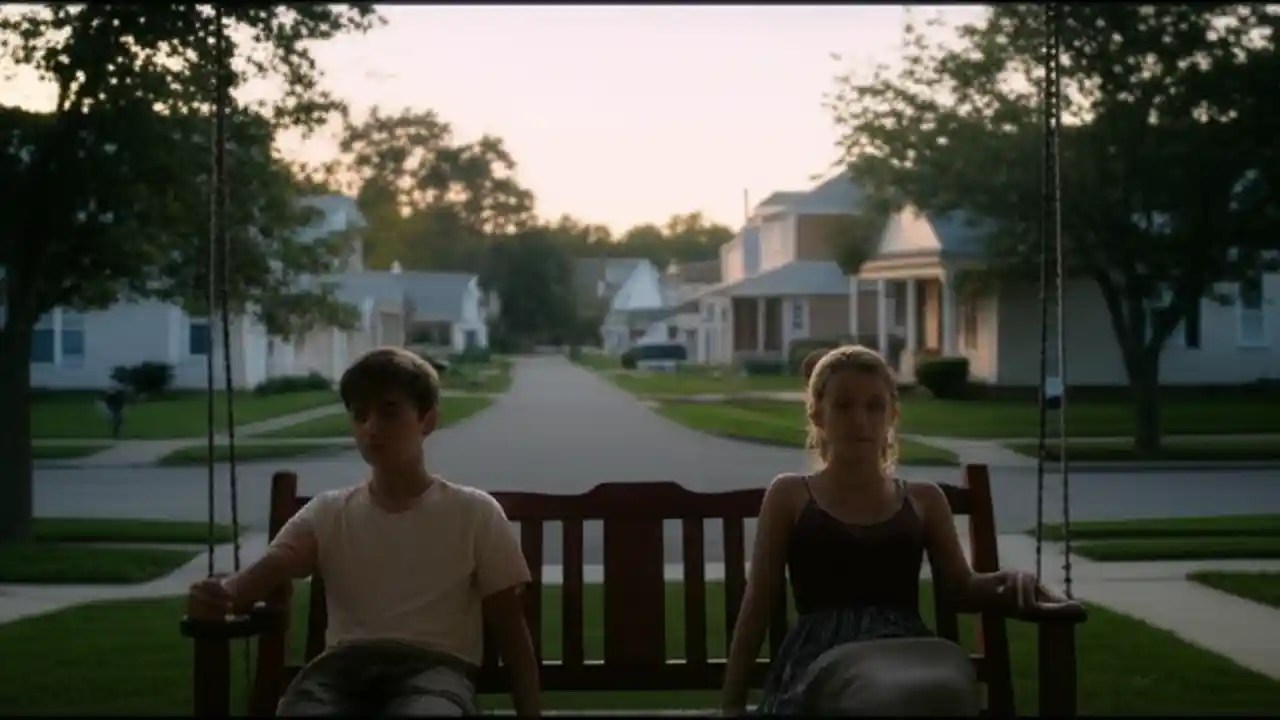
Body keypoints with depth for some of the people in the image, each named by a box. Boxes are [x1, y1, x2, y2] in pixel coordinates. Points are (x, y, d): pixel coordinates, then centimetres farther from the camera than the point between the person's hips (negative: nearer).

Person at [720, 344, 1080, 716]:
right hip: (827, 652, -3)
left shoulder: (924, 500, 22)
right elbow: (757, 602, 12)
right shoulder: (789, 495, 15)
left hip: (908, 648, 3)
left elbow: (963, 588, 22)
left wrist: (1006, 581, -2)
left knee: (943, 689, -39)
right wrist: (732, 700, 7)